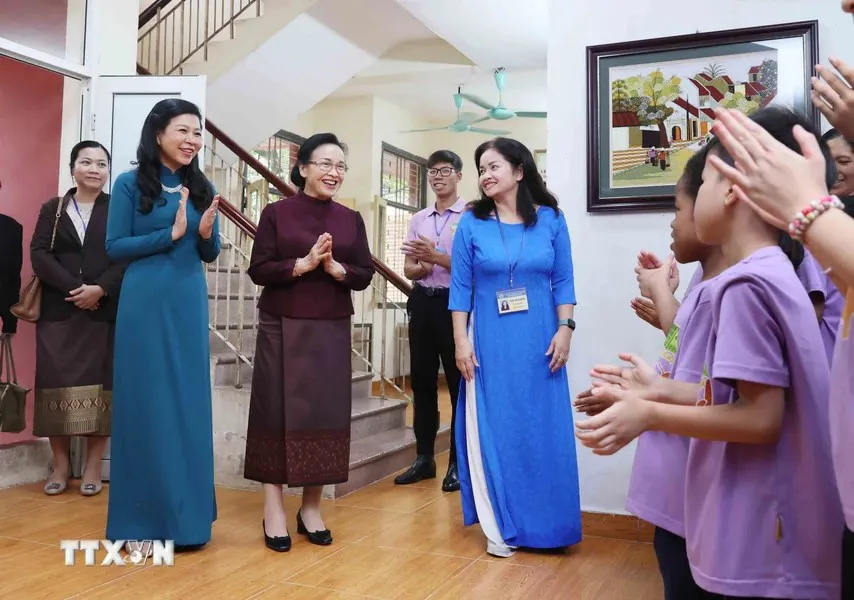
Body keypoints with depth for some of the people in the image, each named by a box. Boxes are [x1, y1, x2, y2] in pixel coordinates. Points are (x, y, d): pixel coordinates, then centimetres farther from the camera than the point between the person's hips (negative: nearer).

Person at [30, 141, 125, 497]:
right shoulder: (52, 209, 12)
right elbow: (39, 254, 0)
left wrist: (100, 289, -18)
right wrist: (73, 288, -13)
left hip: (105, 312, -2)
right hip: (58, 311, 2)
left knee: (99, 383, -1)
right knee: (57, 382, 0)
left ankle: (93, 465, 6)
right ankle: (60, 464, 10)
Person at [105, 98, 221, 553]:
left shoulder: (201, 188, 10)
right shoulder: (130, 184, -2)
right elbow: (115, 247, -5)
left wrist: (205, 233, -9)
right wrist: (171, 233, -15)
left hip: (190, 303, 4)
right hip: (145, 303, -4)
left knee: (189, 403, 8)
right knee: (146, 402, 2)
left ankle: (185, 513, 22)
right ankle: (146, 516, 16)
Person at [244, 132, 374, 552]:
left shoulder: (351, 219, 8)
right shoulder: (276, 213, 0)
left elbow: (365, 275, 4)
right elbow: (258, 270, -6)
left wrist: (335, 267, -14)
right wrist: (302, 264, -18)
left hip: (332, 330, 3)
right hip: (283, 328, -3)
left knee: (327, 413, 3)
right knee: (278, 411, 0)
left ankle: (311, 508, 17)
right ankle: (273, 511, 10)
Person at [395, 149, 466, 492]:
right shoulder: (418, 219, 14)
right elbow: (409, 270, 12)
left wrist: (436, 257, -17)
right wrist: (424, 267, -9)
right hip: (422, 302, 6)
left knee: (458, 383, 2)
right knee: (422, 381, 11)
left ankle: (458, 462, 14)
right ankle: (424, 457, 23)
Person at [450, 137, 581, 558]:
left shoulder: (550, 219, 2)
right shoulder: (472, 223, 0)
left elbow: (563, 281, 4)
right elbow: (460, 286, 0)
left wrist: (564, 329, -6)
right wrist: (461, 340, -5)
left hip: (539, 341, 1)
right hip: (490, 341, 0)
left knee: (543, 431, 6)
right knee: (493, 430, 5)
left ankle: (544, 526, 23)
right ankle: (501, 528, 19)